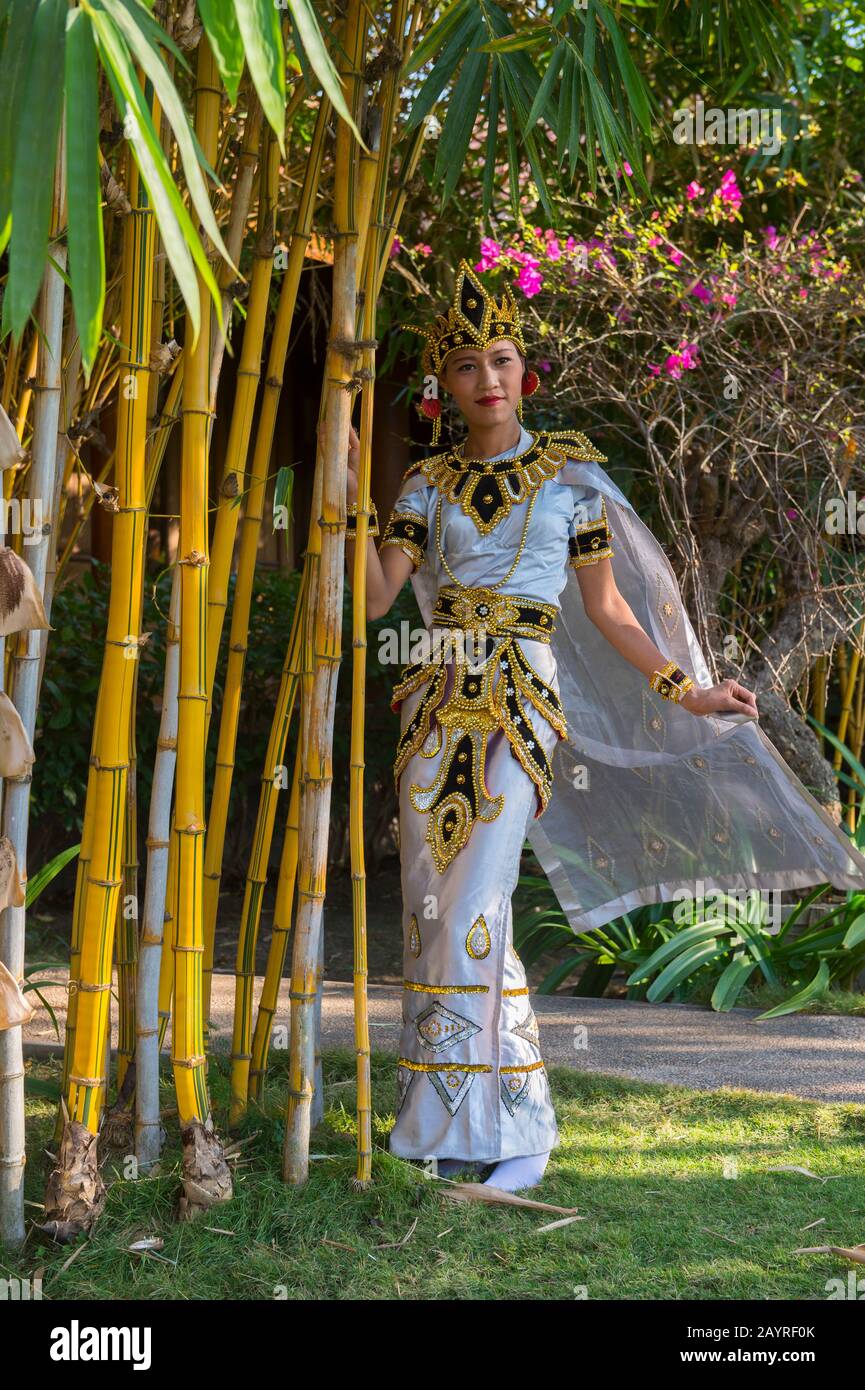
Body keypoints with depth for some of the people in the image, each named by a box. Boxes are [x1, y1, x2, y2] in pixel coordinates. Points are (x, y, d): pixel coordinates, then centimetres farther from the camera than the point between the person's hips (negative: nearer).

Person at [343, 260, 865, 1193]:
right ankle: (450, 1118, 13)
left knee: (476, 912, -13)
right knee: (431, 907, 2)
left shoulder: (572, 471, 7)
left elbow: (605, 608, 10)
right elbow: (377, 596, 1)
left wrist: (686, 692, 7)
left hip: (520, 707, -3)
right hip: (437, 705, 3)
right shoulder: (430, 484, 11)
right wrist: (353, 493, -6)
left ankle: (518, 1122, -1)